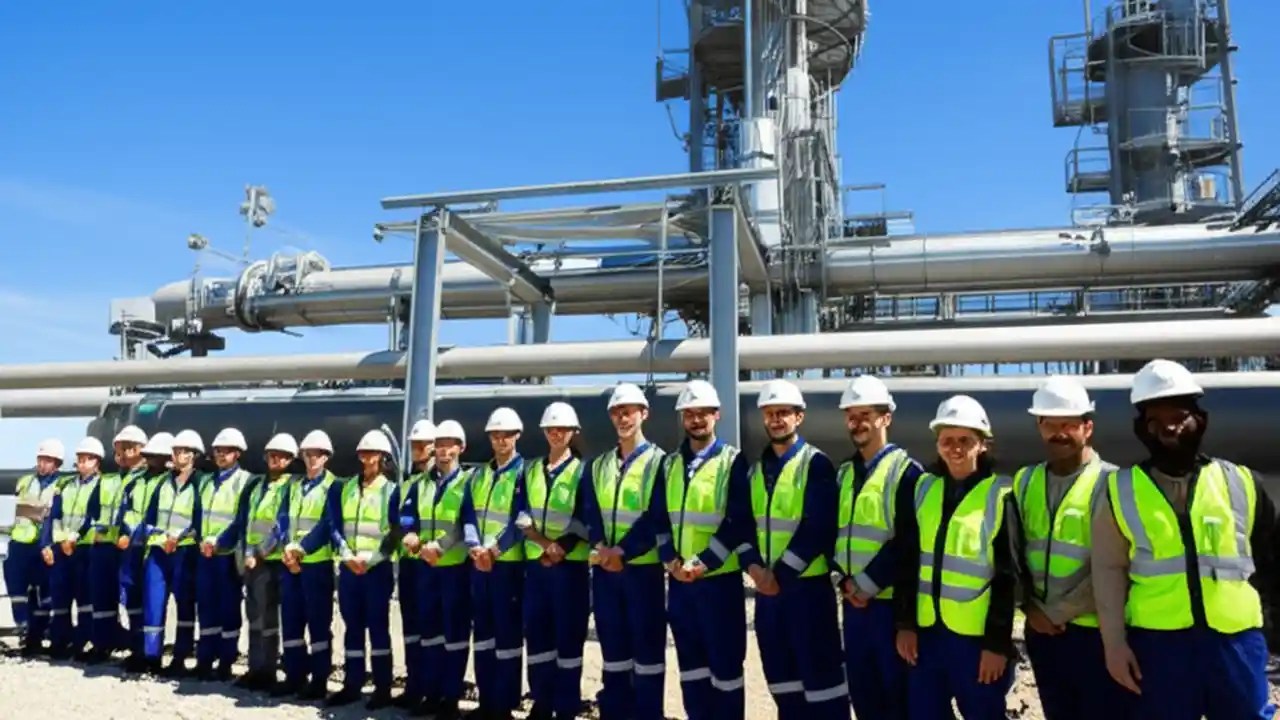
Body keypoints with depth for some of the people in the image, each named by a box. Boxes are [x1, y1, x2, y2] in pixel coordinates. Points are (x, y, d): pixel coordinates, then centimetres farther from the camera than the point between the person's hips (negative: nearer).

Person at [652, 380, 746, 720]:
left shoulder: (732, 461, -5)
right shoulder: (670, 464, 10)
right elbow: (658, 518, 9)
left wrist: (702, 564, -16)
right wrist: (670, 560, -5)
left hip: (720, 577, -5)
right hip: (679, 579, 5)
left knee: (725, 661, 4)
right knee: (690, 660, 14)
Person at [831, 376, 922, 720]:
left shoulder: (905, 470, -8)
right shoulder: (844, 473, 13)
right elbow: (833, 532, 12)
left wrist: (867, 585, -14)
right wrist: (844, 580, -2)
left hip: (890, 600, -6)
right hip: (852, 600, 6)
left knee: (897, 691, 4)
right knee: (861, 690, 14)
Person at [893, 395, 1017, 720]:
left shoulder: (999, 495, -6)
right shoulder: (924, 488, 5)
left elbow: (1007, 577, -7)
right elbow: (907, 561, 7)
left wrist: (997, 642, -9)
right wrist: (905, 623, 3)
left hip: (977, 636, -4)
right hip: (926, 632, 4)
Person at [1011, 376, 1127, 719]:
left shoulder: (1109, 482, -10)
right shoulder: (1025, 481, 6)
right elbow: (1015, 553, 8)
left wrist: (1058, 613, -13)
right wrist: (1031, 608, -3)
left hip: (1095, 631, -5)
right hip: (1042, 630, 5)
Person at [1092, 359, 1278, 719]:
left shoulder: (1242, 483, 5)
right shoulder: (1120, 490, 2)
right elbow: (1109, 570, 0)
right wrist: (1114, 642, -5)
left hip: (1236, 640, 1)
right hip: (1156, 642, -1)